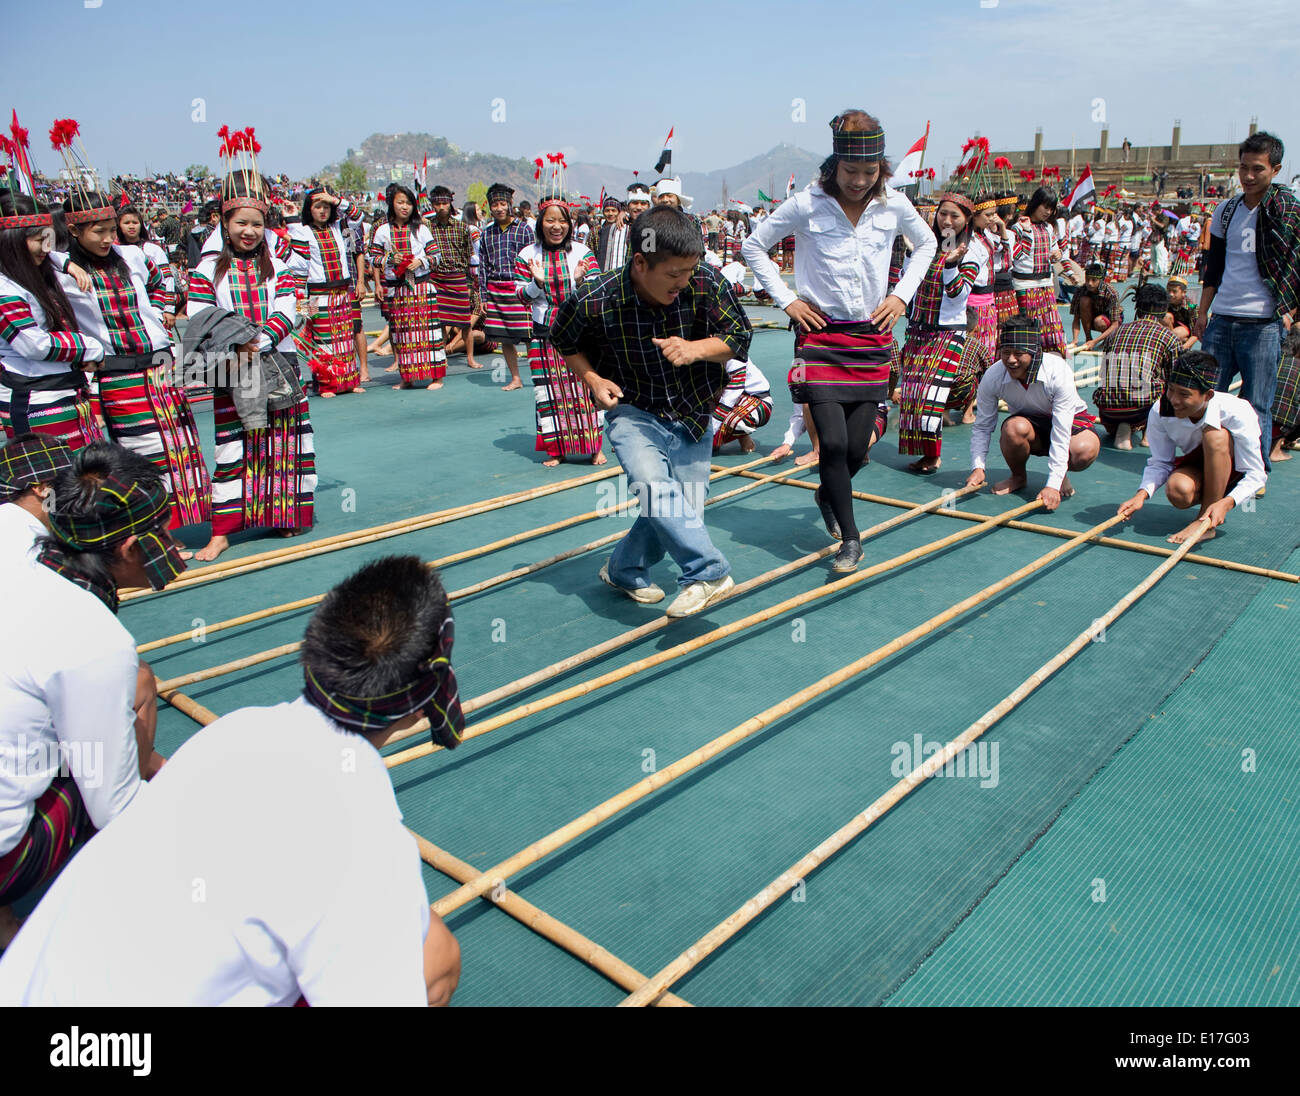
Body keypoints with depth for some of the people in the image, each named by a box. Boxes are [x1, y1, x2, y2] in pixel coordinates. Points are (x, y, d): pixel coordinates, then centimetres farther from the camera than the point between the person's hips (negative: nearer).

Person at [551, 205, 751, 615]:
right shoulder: (594, 300, -19)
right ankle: (710, 573, -20)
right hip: (633, 411, -2)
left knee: (682, 508, 5)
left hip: (692, 416, 3)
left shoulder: (706, 282, -17)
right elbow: (563, 340, 2)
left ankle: (624, 570, 30)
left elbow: (741, 334, -6)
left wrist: (696, 349, -24)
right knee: (654, 484, -30)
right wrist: (592, 379, -13)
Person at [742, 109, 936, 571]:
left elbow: (927, 244, 20)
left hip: (872, 336, 3)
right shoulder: (806, 205, -7)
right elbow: (753, 246, 5)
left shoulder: (893, 204, 1)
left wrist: (901, 294, 8)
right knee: (832, 441, -13)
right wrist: (787, 299, -1)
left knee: (857, 449, 2)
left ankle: (827, 496, 36)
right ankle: (850, 540, 2)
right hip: (820, 334, -3)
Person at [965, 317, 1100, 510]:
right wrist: (978, 467, -26)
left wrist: (1053, 485, -40)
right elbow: (981, 426, -10)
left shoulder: (1058, 372, -31)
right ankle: (1018, 477, -3)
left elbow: (1061, 432, -34)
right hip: (1031, 422, 2)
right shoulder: (992, 377, -23)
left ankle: (1061, 476, 1)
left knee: (1085, 450, -36)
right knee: (1014, 427, -36)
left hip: (1069, 419, -2)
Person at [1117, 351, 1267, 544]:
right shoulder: (1160, 413, -20)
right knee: (1177, 489, -35)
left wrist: (1226, 503, -43)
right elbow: (1160, 463, -11)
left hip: (1238, 472, -2)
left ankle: (1206, 522, -27)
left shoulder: (1236, 413, -28)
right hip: (1199, 470, 2)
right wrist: (1142, 493, -31)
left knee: (1215, 434, -33)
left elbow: (1255, 474, -25)